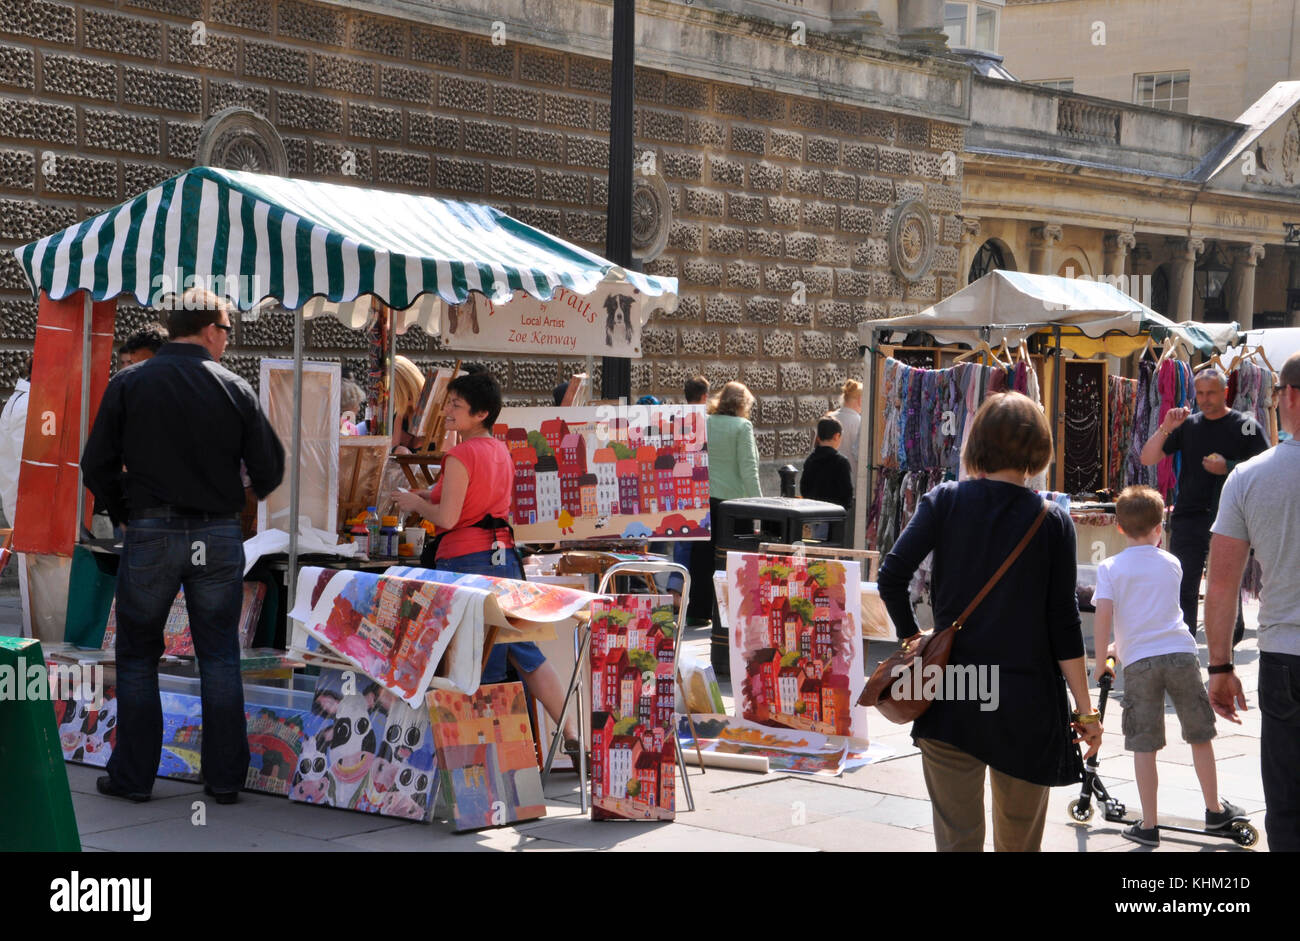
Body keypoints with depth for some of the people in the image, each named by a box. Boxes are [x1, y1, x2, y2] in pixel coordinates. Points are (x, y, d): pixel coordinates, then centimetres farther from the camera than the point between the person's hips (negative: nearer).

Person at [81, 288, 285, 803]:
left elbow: (97, 466, -1)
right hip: (219, 537, 0)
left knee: (137, 656, 11)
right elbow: (270, 468, 0)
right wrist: (242, 499, 22)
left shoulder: (128, 383, -1)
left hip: (150, 534, 0)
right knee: (220, 658, 9)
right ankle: (225, 776, 11)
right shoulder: (235, 389, -2)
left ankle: (133, 775, 14)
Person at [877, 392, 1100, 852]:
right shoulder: (1053, 521, -3)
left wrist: (911, 637, 7)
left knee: (957, 836, 3)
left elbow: (892, 577, -10)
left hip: (951, 694, 0)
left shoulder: (944, 501, -2)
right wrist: (1085, 709, 1)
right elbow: (1063, 621, -4)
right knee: (1019, 838, 15)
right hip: (1027, 701, 0)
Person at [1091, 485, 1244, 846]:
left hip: (1139, 662, -2)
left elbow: (1104, 616, -11)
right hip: (1181, 653, 2)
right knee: (1200, 736, 15)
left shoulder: (1110, 568, 0)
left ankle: (1149, 825, 6)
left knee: (1144, 746, 3)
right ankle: (1215, 810, 26)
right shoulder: (1172, 564, 10)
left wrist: (1101, 661, 0)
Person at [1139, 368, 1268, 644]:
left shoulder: (1246, 427, 2)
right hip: (1188, 518, 3)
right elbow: (1147, 458, 9)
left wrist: (1228, 467, -13)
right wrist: (1166, 428, -7)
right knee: (1183, 590, 2)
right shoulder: (1187, 425, 12)